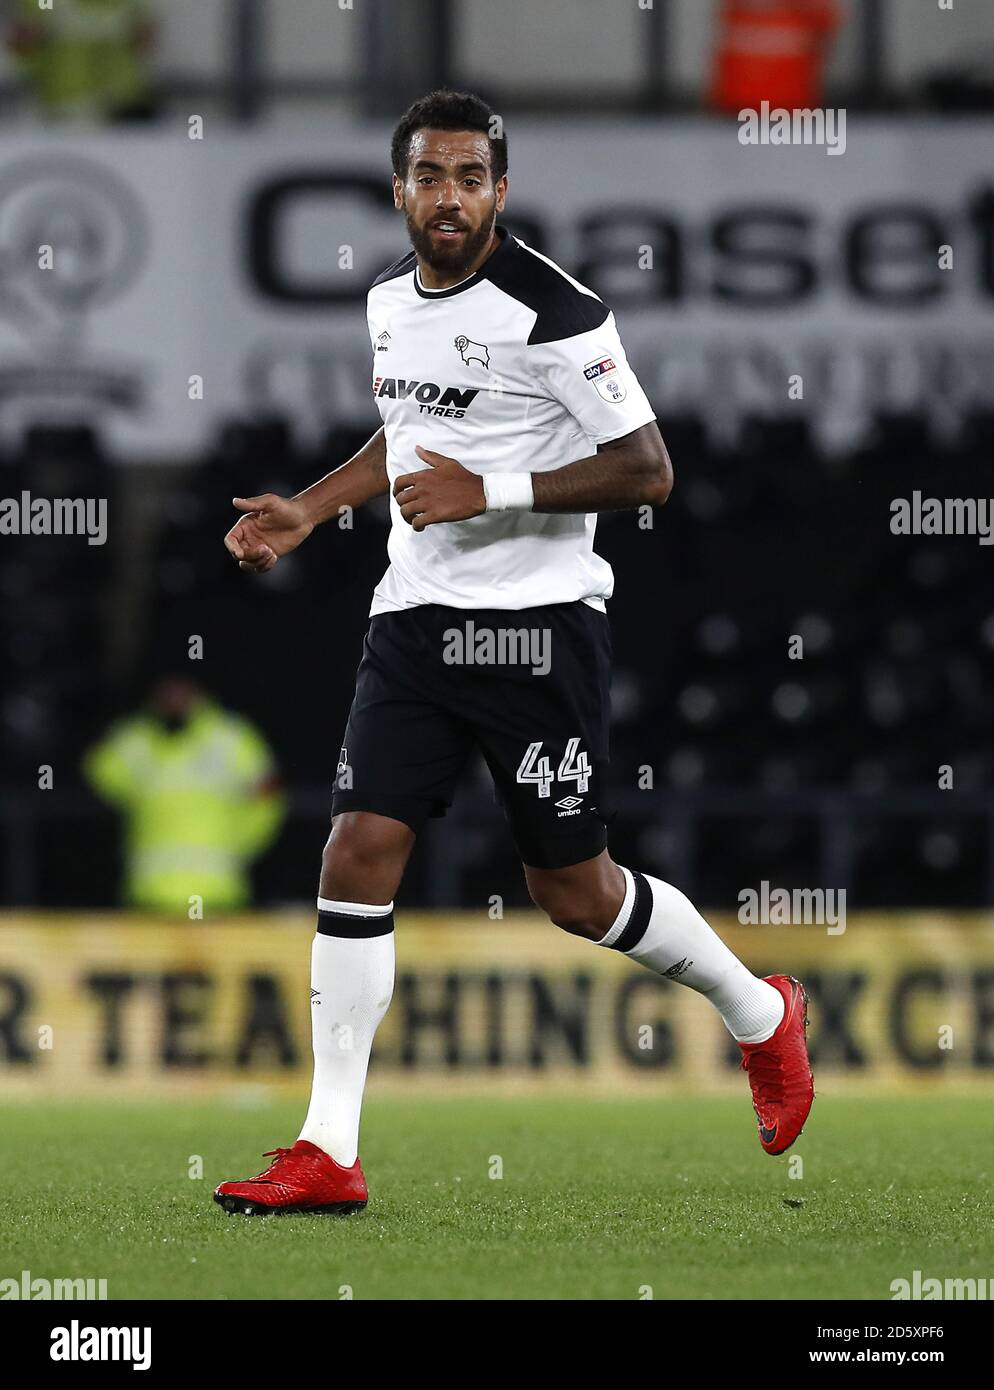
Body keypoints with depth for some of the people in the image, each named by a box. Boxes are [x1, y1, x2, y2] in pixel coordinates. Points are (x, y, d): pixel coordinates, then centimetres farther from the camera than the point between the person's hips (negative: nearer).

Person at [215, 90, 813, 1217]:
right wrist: (307, 512, 19)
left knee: (574, 892, 3)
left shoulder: (552, 312, -15)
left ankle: (760, 1016, 30)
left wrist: (489, 492, -21)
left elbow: (647, 470, -15)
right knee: (358, 853, -6)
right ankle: (328, 1154, -4)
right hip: (414, 619, 6)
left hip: (537, 626, -6)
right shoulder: (391, 297, 9)